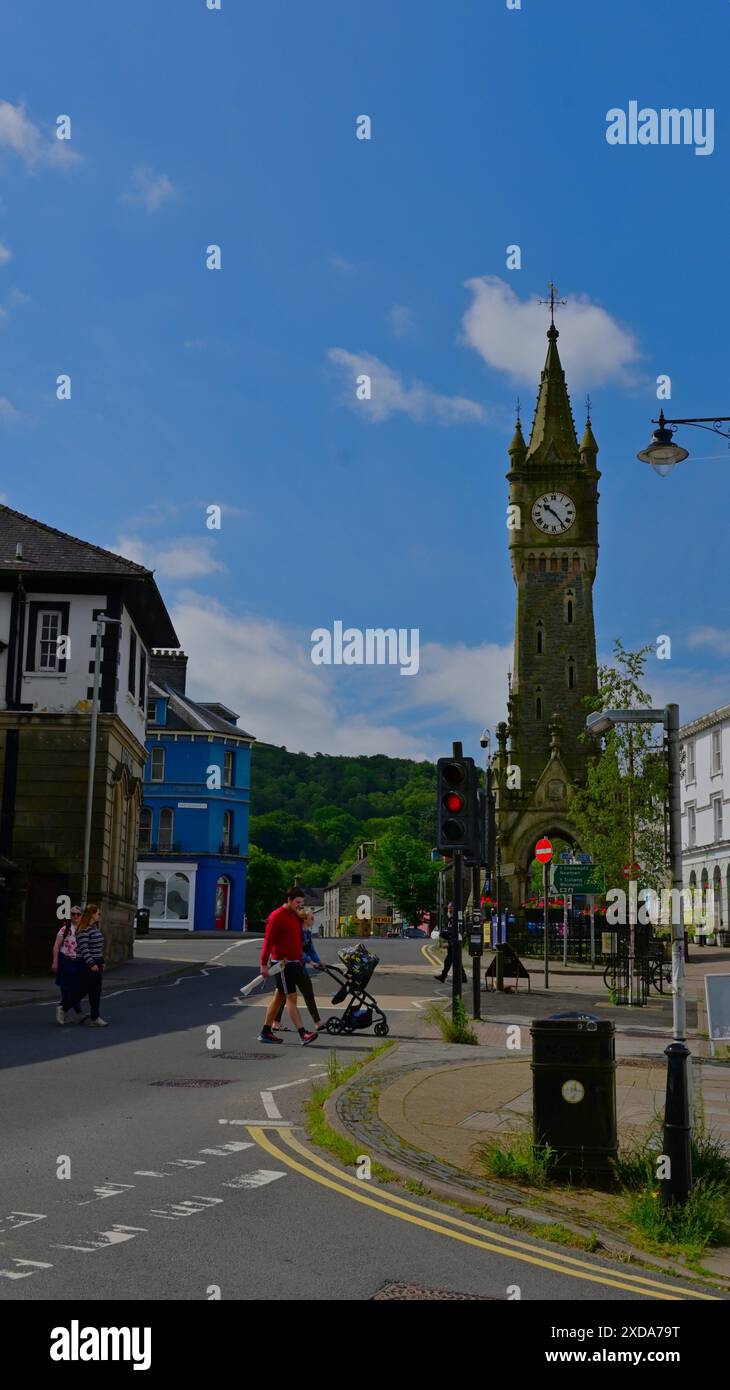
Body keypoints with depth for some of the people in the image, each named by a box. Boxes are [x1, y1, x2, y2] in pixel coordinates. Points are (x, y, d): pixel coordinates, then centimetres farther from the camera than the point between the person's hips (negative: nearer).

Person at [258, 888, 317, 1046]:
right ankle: (303, 1034, -15)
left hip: (294, 962, 9)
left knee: (278, 996, 12)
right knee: (291, 998, -10)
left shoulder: (296, 916, 15)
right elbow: (268, 940, -15)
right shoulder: (277, 916, -12)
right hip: (283, 963, -9)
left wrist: (300, 960, 18)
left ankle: (266, 1032, 19)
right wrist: (264, 964, -18)